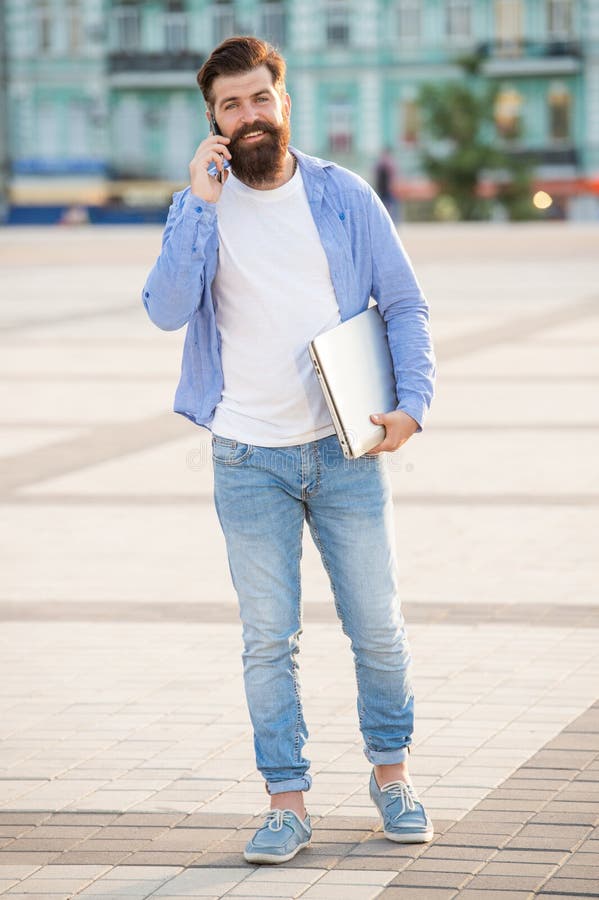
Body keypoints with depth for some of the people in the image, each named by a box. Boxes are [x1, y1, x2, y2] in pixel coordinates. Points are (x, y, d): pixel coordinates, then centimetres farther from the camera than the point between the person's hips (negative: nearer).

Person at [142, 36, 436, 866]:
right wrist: (200, 204, -18)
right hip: (250, 461, 0)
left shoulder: (345, 197, 2)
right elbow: (167, 310, -14)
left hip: (346, 451, 0)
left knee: (378, 626, 5)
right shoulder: (200, 209, 1)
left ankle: (391, 771, 25)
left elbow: (405, 305, 6)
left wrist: (413, 402, -7)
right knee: (269, 639, 1)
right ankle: (287, 802, 10)